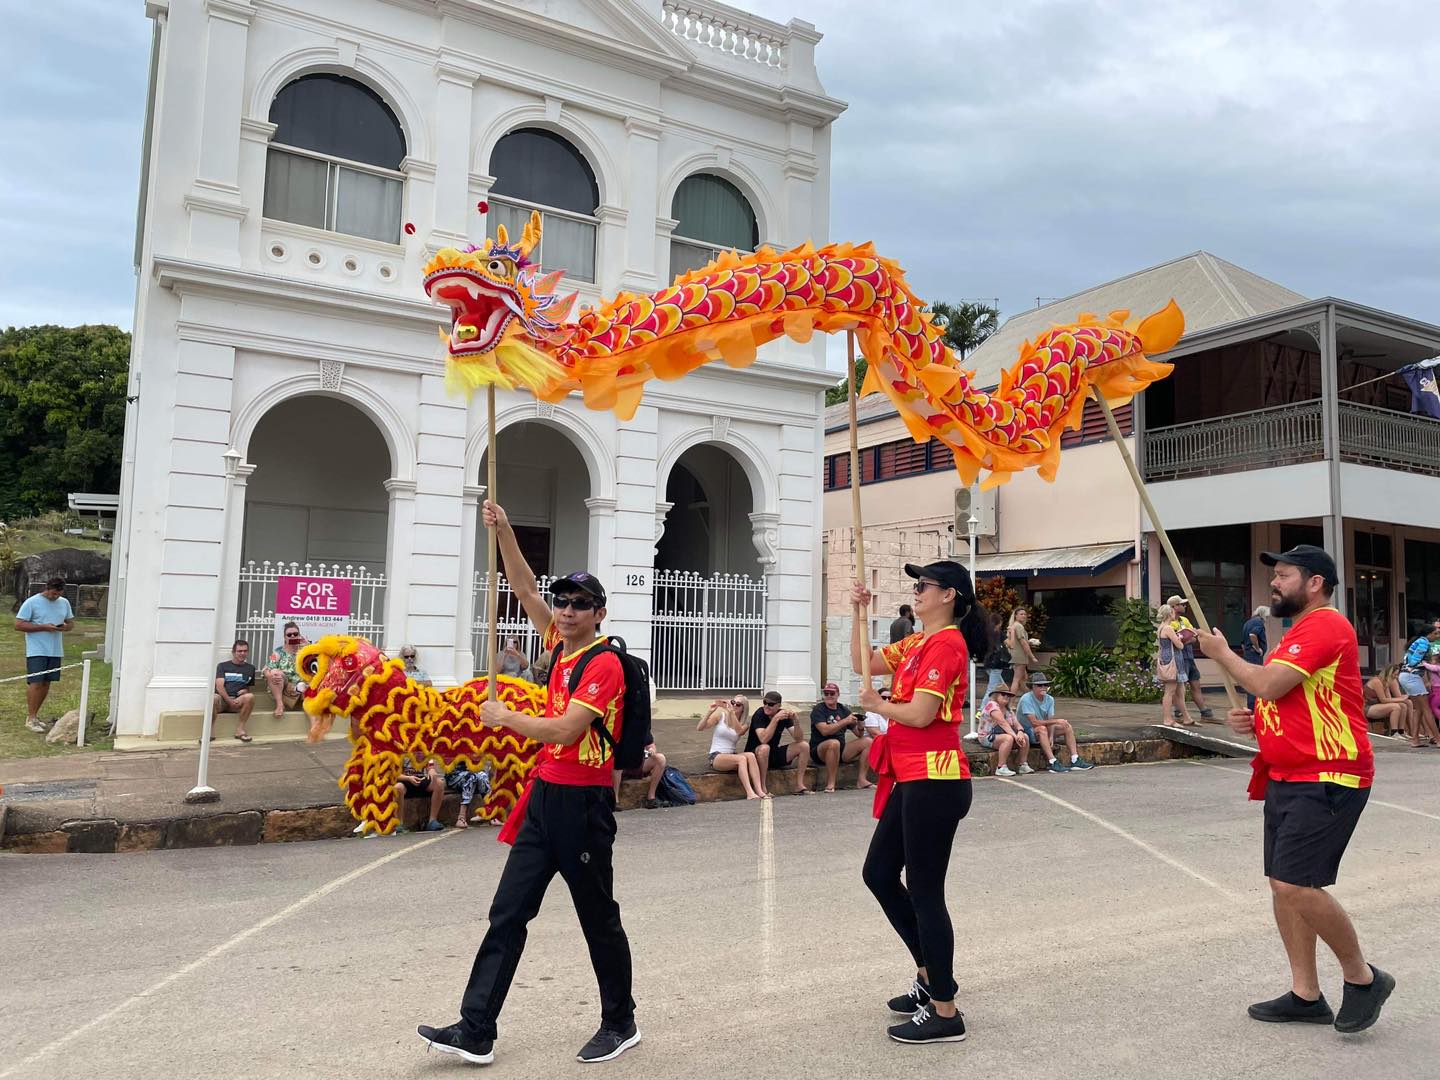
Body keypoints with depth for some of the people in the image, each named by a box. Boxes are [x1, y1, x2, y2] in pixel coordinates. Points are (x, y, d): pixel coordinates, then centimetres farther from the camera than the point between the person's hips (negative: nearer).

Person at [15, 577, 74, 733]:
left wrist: (65, 627, -7)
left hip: (55, 651, 6)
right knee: (35, 683, -8)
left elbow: (71, 623, 17)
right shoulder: (32, 602, -8)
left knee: (46, 684, 9)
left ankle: (34, 714, 21)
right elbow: (19, 625, -10)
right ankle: (30, 719, -3)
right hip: (37, 651, -5)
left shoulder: (64, 603, 9)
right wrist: (44, 627, -18)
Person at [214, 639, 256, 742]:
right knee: (213, 698, -37)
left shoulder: (250, 668, 20)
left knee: (250, 697, -31)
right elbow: (219, 686, -2)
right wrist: (230, 701, -15)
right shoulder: (222, 666, 12)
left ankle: (240, 729, -23)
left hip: (238, 700, 2)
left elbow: (251, 689, 25)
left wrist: (246, 691, 0)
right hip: (222, 699, -2)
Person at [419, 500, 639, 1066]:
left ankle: (620, 1024, 26)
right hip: (544, 796, 8)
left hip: (581, 804, -8)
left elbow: (563, 730, -23)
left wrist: (504, 717, -11)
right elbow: (526, 590, 12)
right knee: (507, 914, 8)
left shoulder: (603, 662, -15)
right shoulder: (563, 646, 8)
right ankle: (475, 1031, 16)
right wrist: (503, 531, 4)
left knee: (598, 918, 7)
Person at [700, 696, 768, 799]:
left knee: (751, 756, -28)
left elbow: (739, 731, -17)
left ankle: (760, 791, -36)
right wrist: (710, 712, -21)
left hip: (731, 755, 3)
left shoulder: (745, 723, 9)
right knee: (741, 758, -32)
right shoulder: (721, 715, 2)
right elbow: (699, 728, -8)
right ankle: (750, 793, -40)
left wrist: (731, 712, -29)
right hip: (716, 757, -3)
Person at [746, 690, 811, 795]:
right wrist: (775, 719, -37)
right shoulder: (759, 714, -19)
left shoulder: (784, 715, -3)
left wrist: (796, 721, -25)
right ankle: (762, 788, -27)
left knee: (804, 746, -6)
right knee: (764, 748, -39)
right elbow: (763, 740, -34)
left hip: (774, 754, 6)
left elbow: (798, 739, -9)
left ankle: (799, 785, -7)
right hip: (755, 755, -6)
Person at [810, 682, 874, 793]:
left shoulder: (843, 710, 12)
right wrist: (845, 721, -26)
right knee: (834, 743, -38)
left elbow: (859, 735, 13)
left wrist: (860, 726, -10)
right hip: (820, 750, -6)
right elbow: (824, 730, -22)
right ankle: (830, 784, -29)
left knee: (868, 741, -8)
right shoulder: (818, 710, -4)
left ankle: (861, 780, -11)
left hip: (840, 751, 6)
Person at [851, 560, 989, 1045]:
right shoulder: (917, 643, 14)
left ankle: (945, 1014, 12)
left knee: (924, 892, -2)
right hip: (912, 779, 10)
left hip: (933, 781, -10)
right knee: (879, 873, 18)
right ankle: (931, 974, 31)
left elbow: (920, 714, -22)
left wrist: (877, 705, -4)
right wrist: (860, 615, 9)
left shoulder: (947, 644, -16)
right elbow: (864, 664, 19)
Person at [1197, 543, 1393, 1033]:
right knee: (1283, 884, 9)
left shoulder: (1325, 624, -13)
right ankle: (1306, 995, 18)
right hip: (1288, 777, 10)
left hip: (1327, 779, -10)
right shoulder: (1298, 633, 20)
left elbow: (1267, 685, -21)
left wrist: (1222, 653, -5)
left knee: (1296, 885, -14)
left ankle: (1363, 977, 8)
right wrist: (1255, 722, 9)